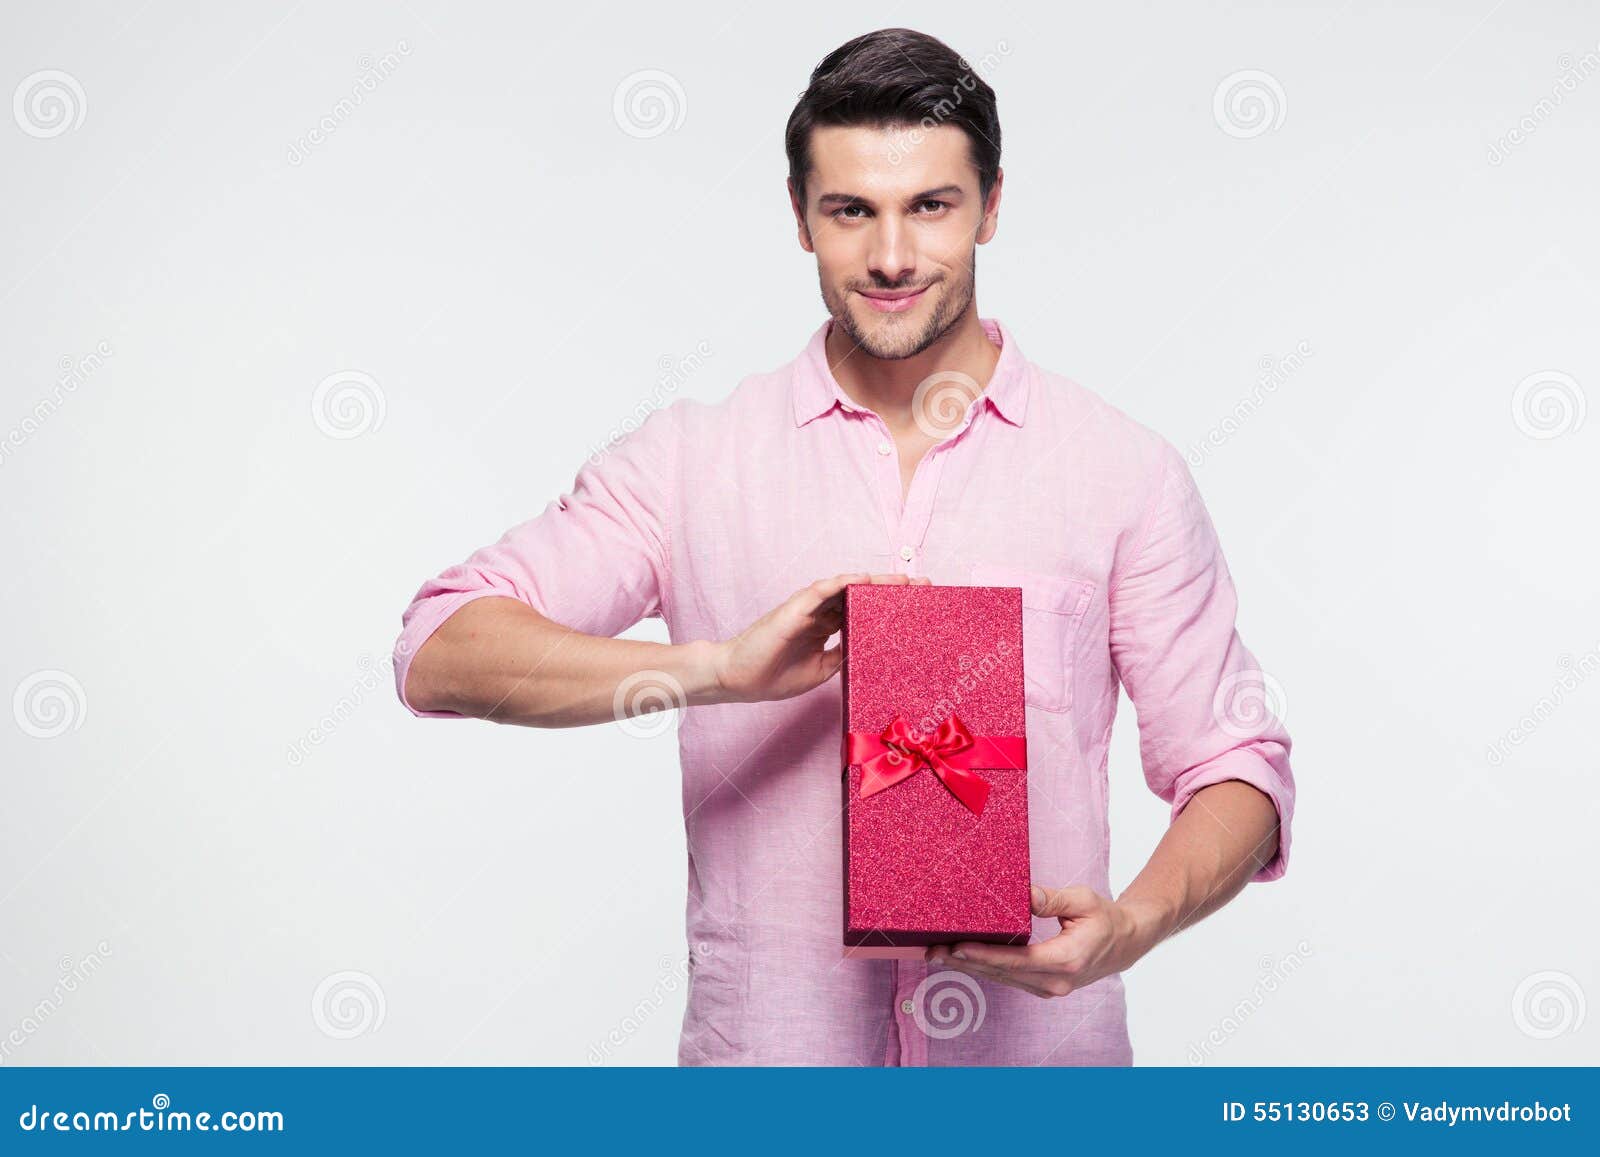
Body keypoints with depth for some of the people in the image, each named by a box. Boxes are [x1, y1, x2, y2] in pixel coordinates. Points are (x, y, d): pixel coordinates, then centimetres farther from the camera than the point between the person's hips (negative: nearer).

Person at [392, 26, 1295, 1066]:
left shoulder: (1124, 470, 0)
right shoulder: (692, 460, 0)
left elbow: (1232, 766, 2)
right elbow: (439, 651, -8)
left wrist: (1132, 926, -18)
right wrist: (718, 667, -22)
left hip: (1036, 1048, 0)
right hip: (770, 1046, 0)